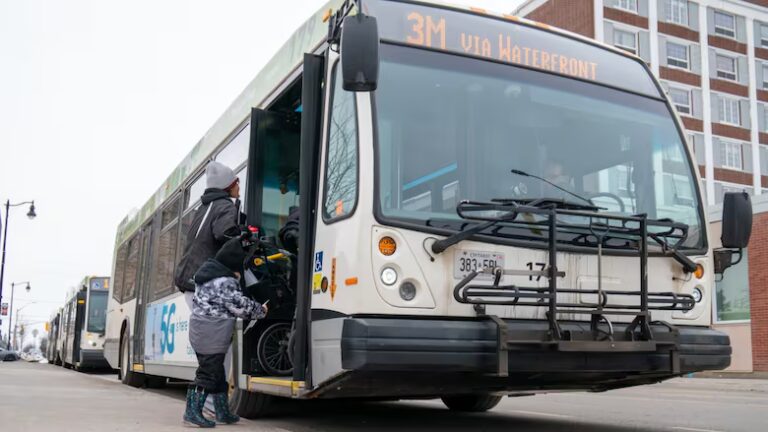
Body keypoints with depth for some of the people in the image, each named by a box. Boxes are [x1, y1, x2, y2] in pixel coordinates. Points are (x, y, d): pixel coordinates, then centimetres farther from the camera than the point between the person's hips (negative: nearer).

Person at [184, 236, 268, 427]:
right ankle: (193, 411, -2)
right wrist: (261, 310, 1)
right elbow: (239, 306, -15)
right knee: (208, 372, -4)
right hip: (212, 334, -10)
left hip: (200, 330, 10)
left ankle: (223, 412, 23)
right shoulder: (225, 282, -18)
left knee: (216, 372, 15)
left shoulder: (209, 271, 13)